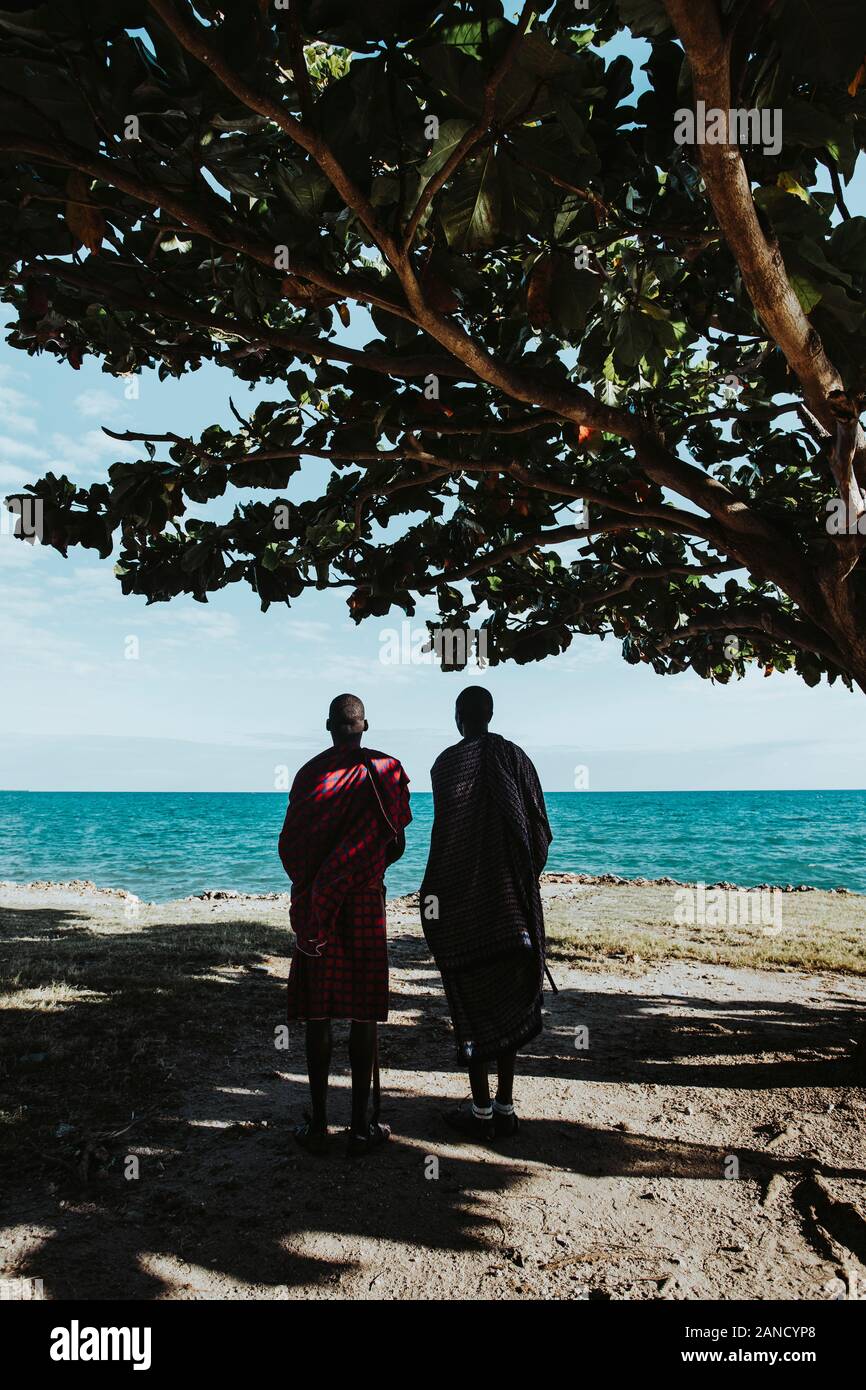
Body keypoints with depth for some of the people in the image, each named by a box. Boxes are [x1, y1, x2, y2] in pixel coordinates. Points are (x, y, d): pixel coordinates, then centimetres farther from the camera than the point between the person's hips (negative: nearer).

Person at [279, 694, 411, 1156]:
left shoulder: (309, 773, 0)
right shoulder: (384, 770, -3)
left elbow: (289, 846, 1)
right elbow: (397, 845, -1)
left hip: (315, 906, 1)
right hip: (366, 903, -1)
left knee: (318, 1013, 8)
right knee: (364, 1014, 5)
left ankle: (318, 1123, 13)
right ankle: (361, 1125, 11)